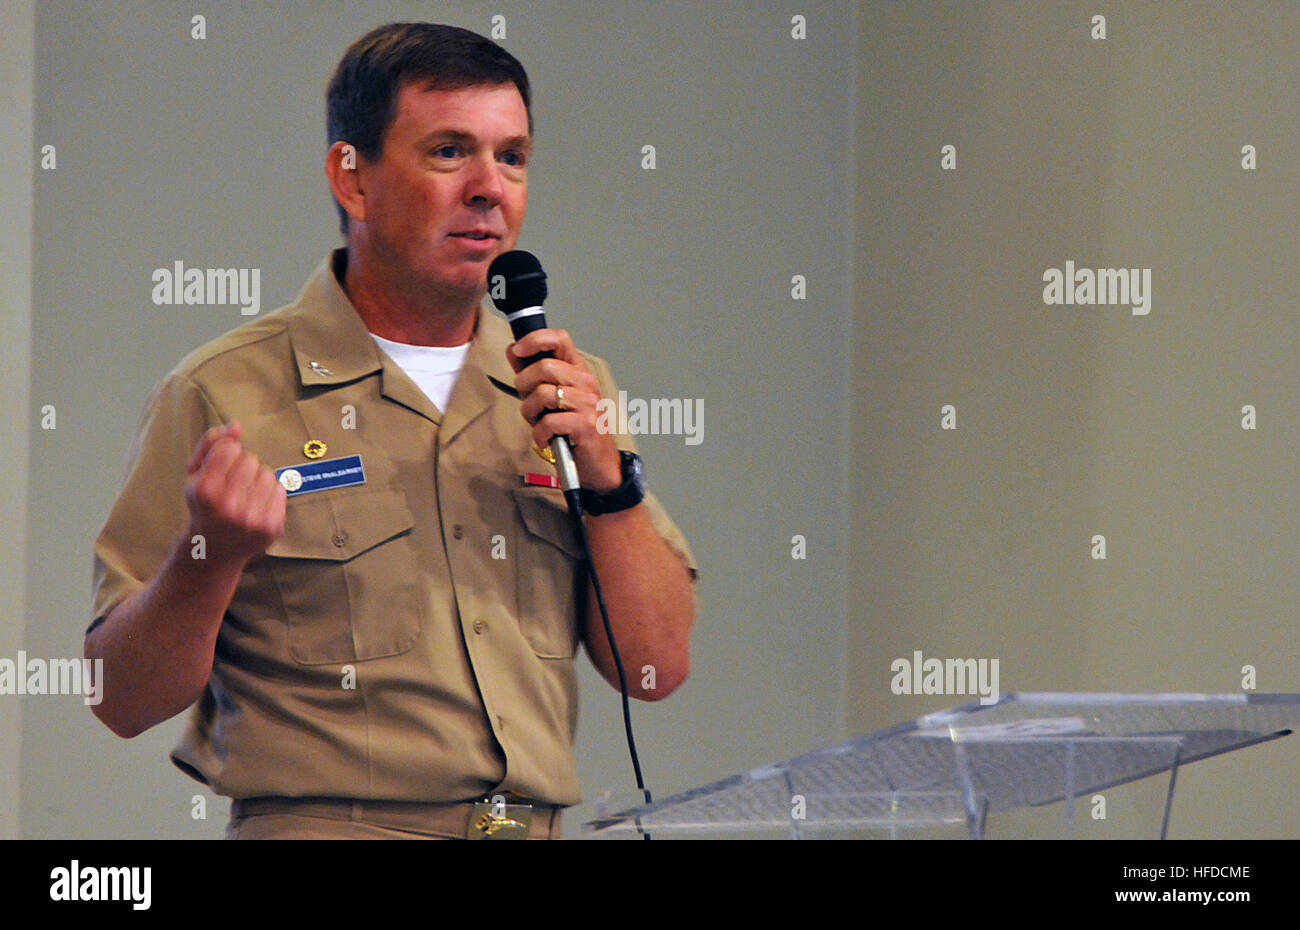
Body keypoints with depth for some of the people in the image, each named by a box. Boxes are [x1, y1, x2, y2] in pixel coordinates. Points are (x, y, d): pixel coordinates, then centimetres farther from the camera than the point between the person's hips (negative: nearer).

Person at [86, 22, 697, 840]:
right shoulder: (222, 396, 1)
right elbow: (125, 702, -1)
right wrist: (211, 555, -18)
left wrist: (608, 479, 0)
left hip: (540, 831, 5)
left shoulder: (573, 391, 17)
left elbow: (658, 669, 12)